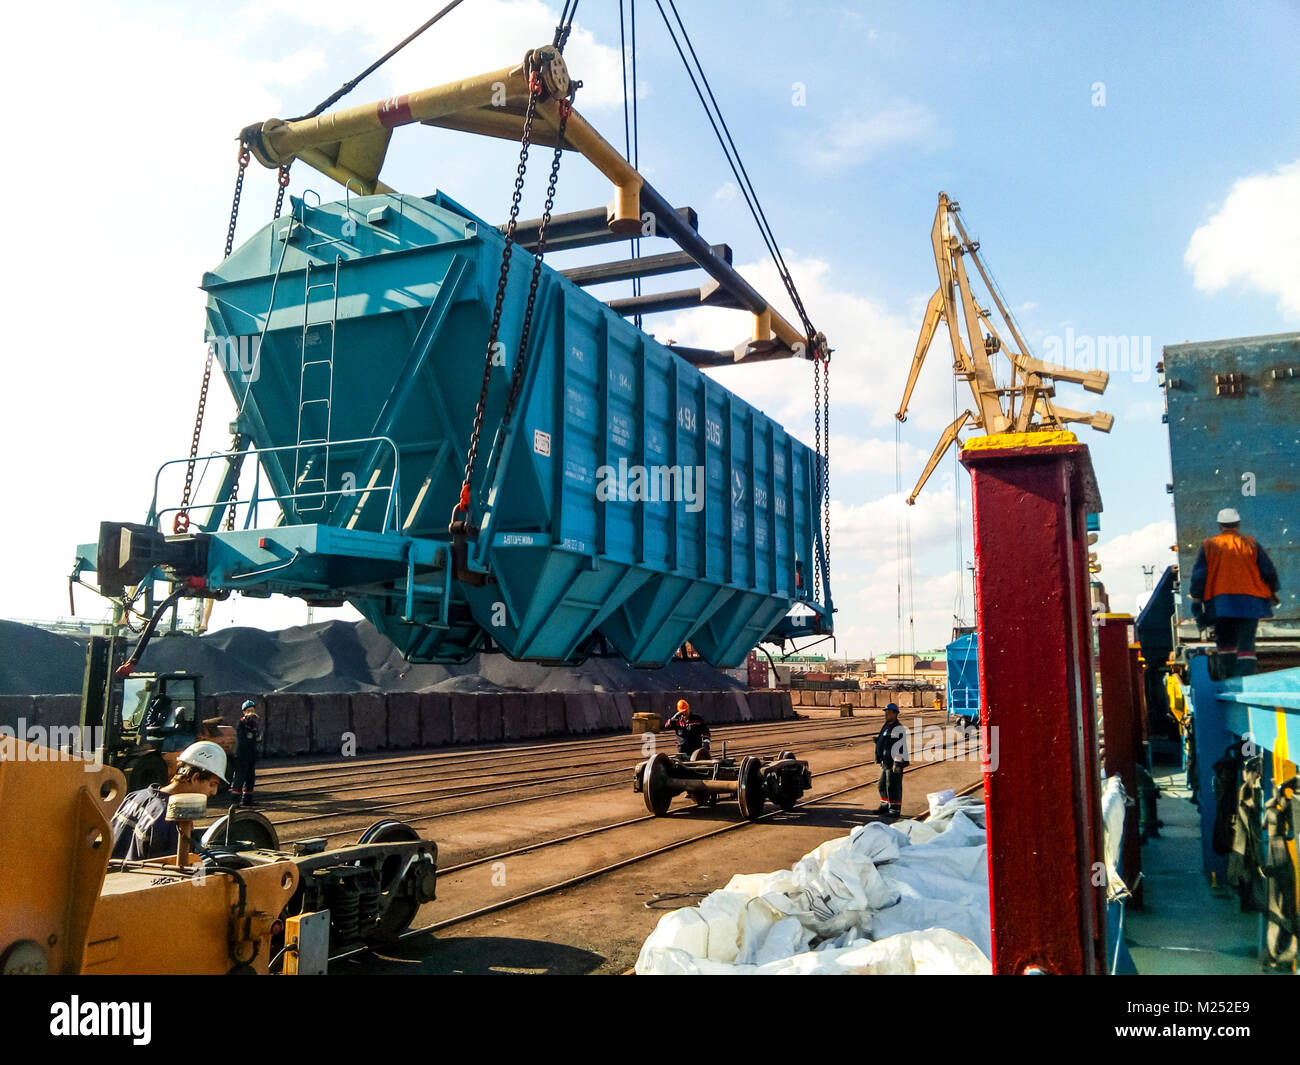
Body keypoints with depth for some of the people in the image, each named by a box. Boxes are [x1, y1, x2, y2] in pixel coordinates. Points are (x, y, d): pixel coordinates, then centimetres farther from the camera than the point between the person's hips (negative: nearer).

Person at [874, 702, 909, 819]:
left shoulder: (898, 729, -15)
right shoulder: (886, 727, 16)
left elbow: (900, 747, -21)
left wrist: (897, 763, -24)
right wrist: (881, 761, 23)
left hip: (894, 763, -10)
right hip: (885, 763, 10)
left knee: (893, 786, -5)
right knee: (882, 786, 17)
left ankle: (895, 809, 2)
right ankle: (885, 806, 30)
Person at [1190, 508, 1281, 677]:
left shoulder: (1209, 545, 4)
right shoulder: (1251, 544, 4)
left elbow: (1198, 576, 0)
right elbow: (1269, 571, 5)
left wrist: (1196, 600, 5)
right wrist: (1273, 592, 20)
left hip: (1220, 602, 0)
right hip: (1250, 600, 0)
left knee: (1225, 641, 13)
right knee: (1246, 642, -1)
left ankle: (1231, 680, 9)